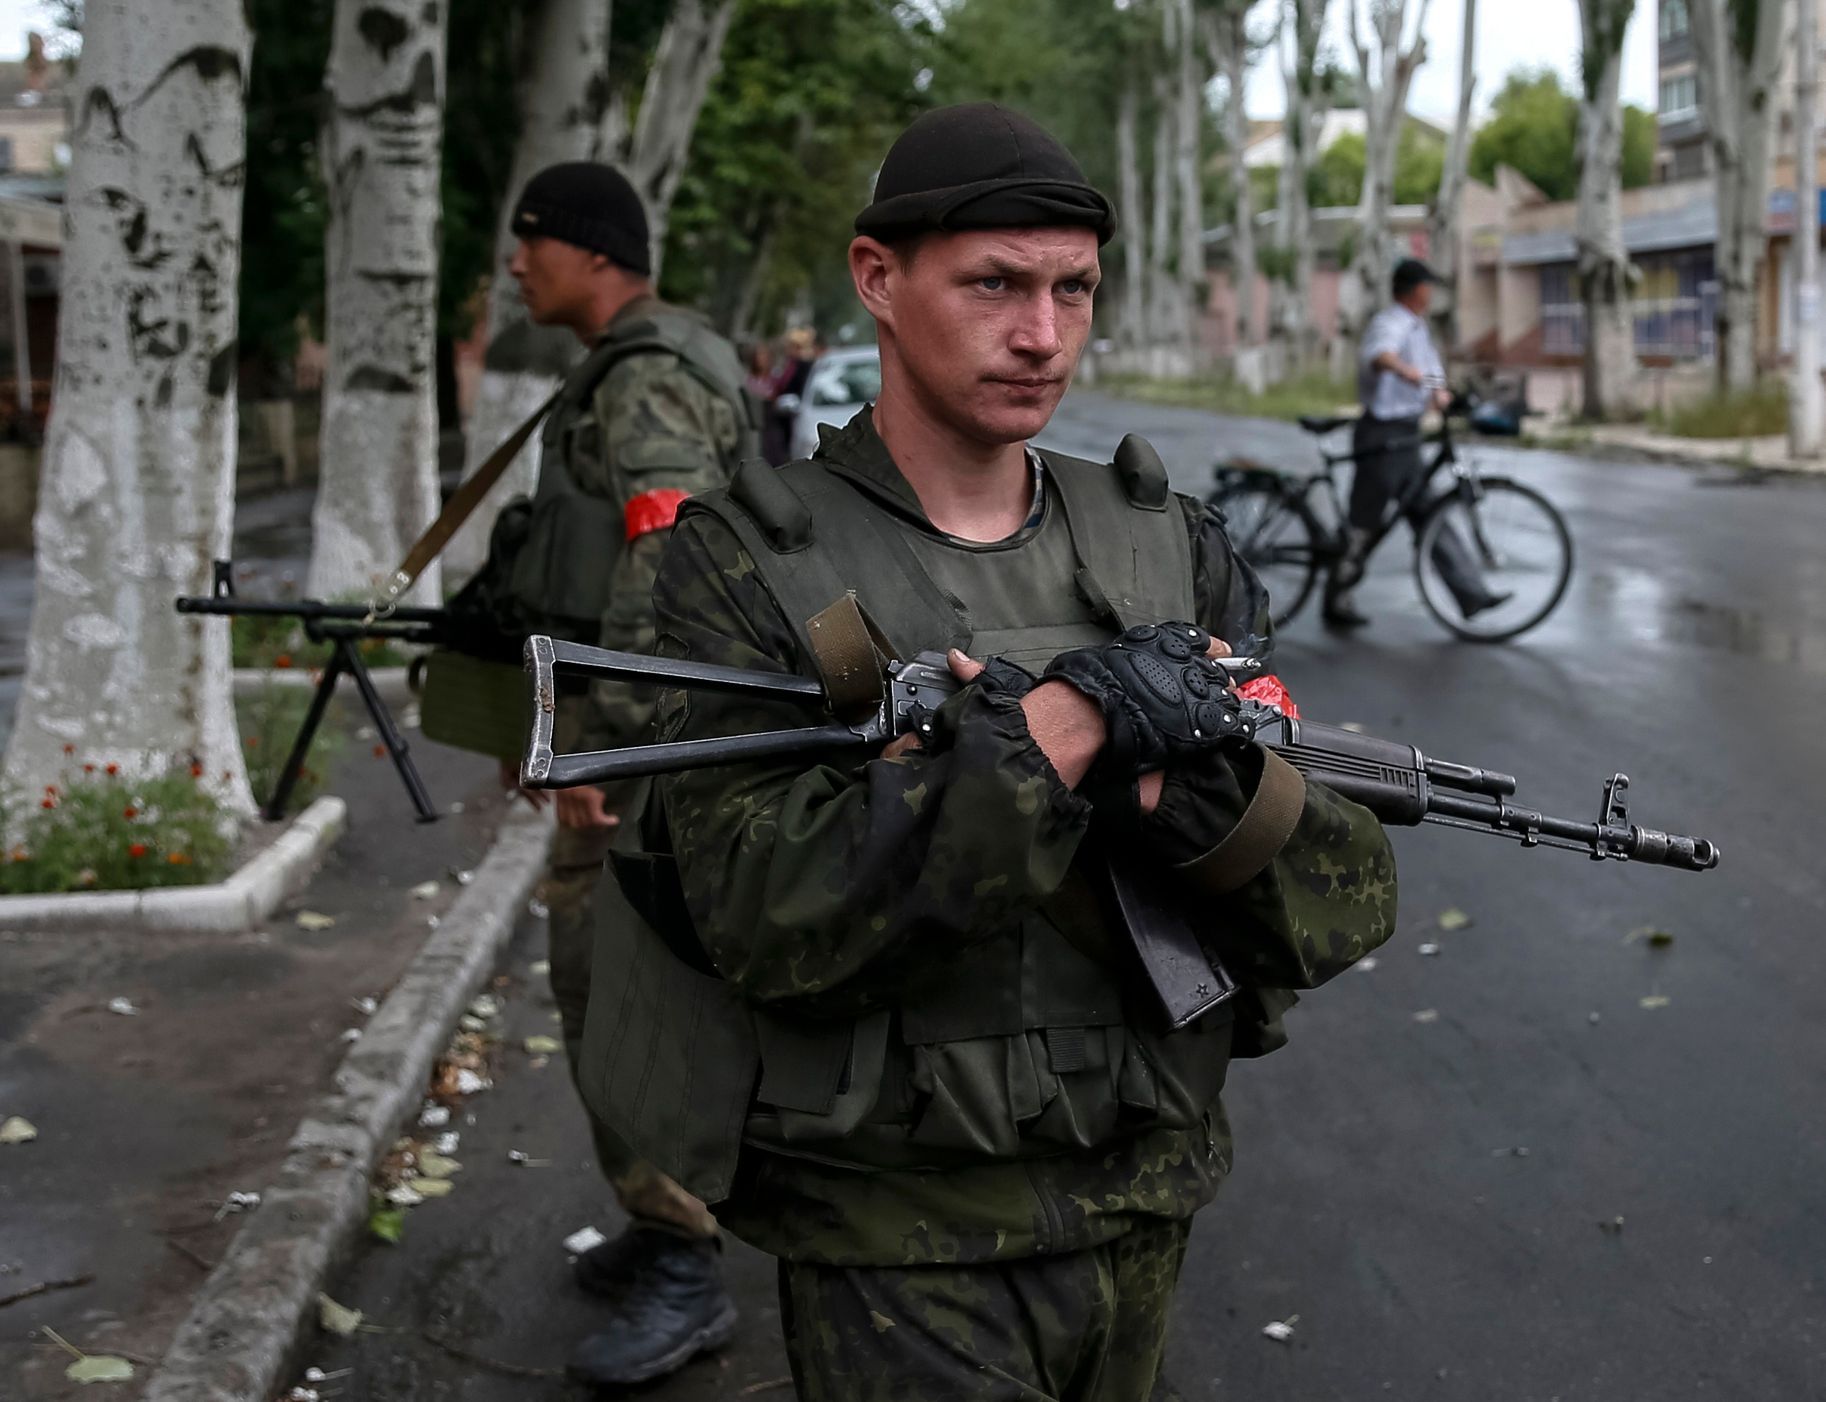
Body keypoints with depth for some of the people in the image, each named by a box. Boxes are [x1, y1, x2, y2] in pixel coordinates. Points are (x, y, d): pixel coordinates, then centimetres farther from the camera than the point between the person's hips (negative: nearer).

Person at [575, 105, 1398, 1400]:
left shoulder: (1173, 549, 1)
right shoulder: (750, 562, -10)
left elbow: (1350, 904, -4)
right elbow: (764, 911, -23)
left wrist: (1200, 792, -24)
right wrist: (1063, 728, -26)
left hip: (1141, 1216, 5)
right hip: (900, 1251, -4)